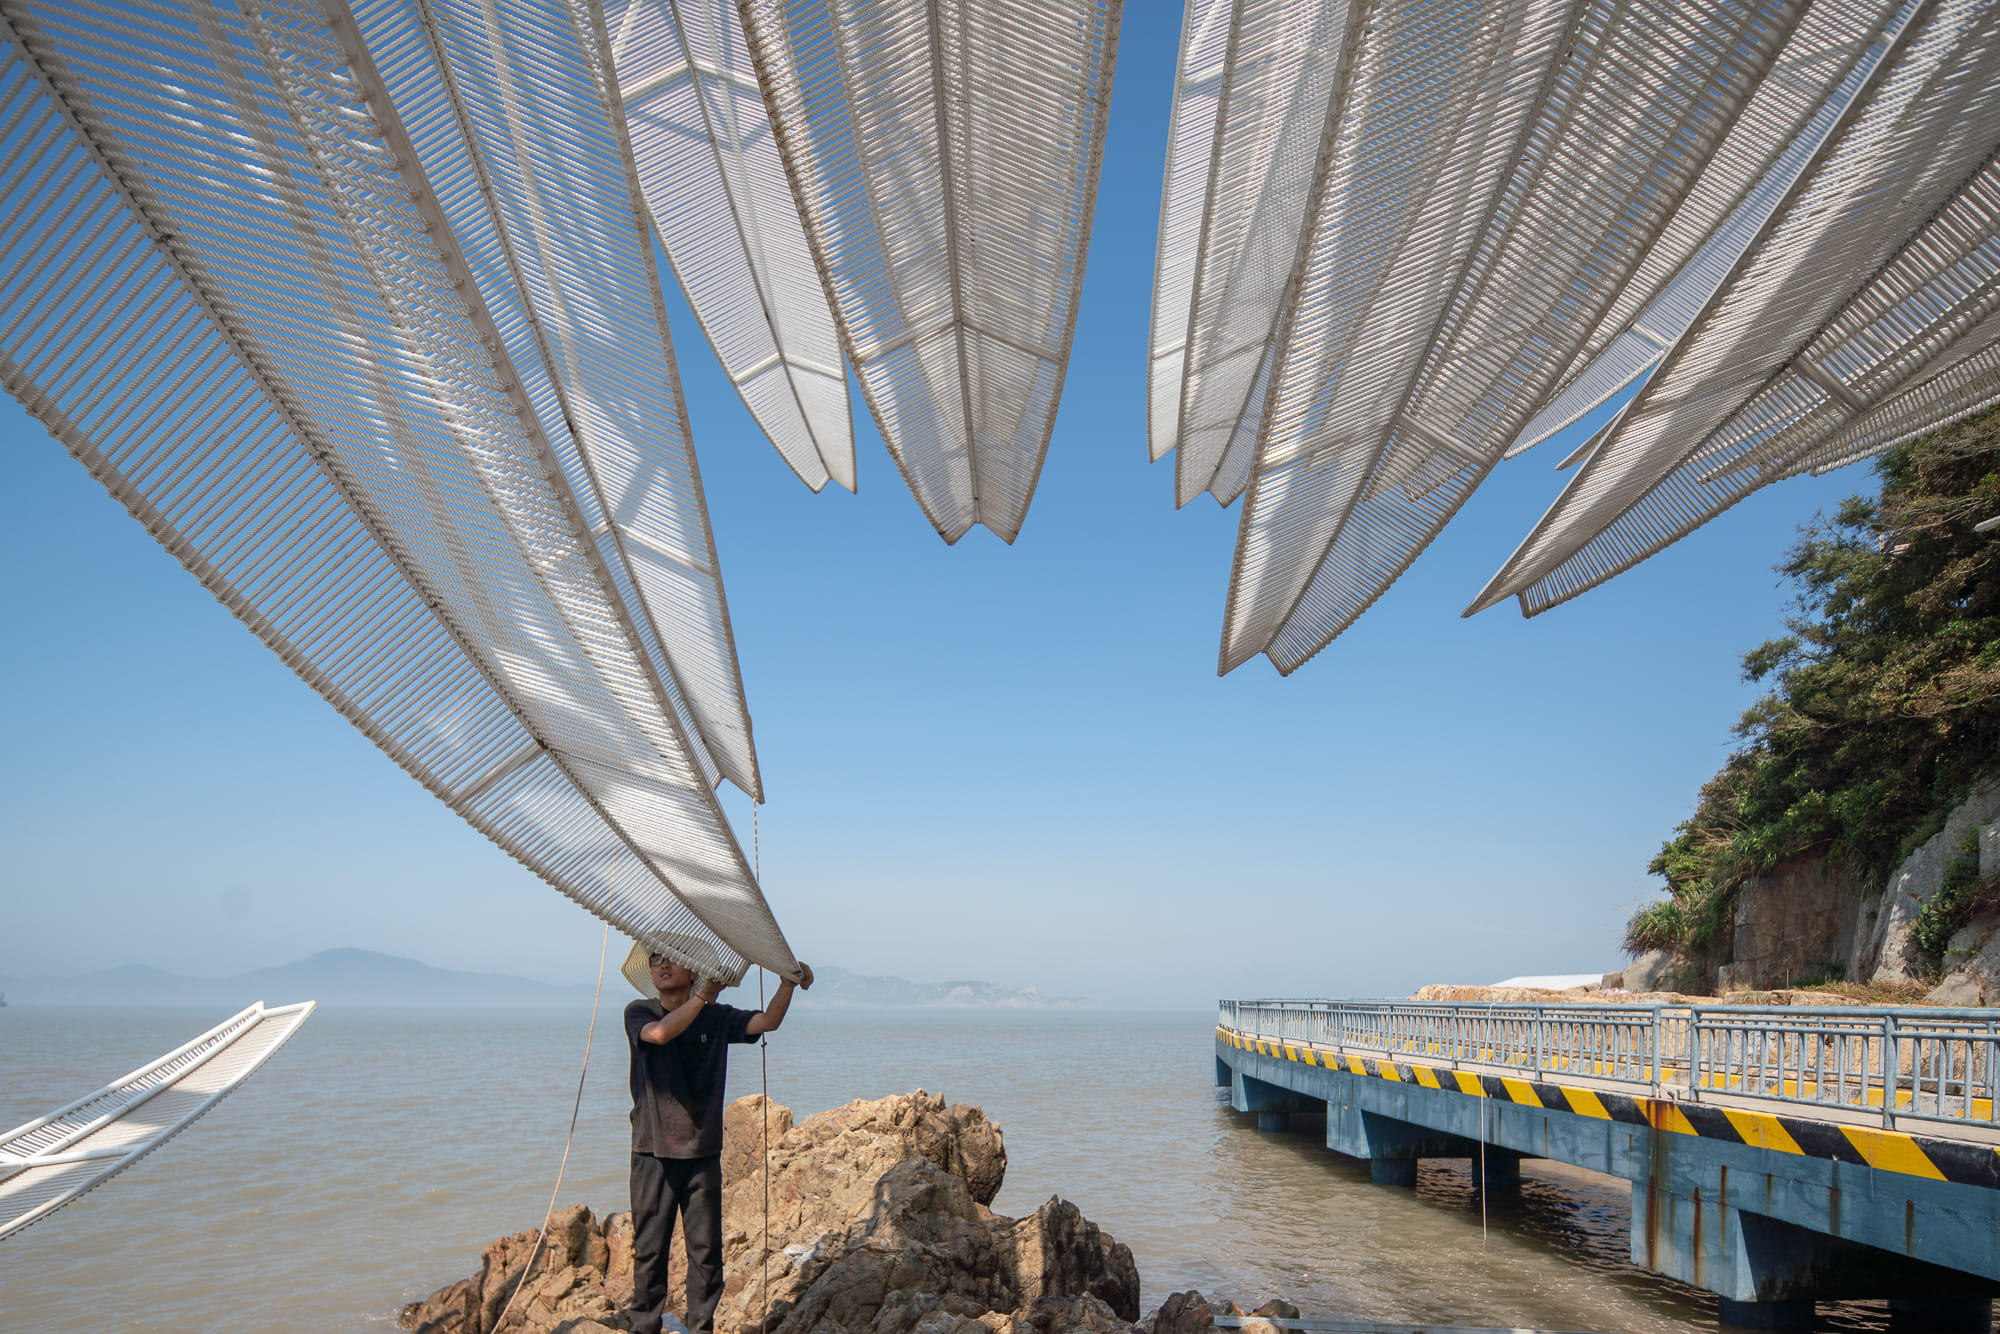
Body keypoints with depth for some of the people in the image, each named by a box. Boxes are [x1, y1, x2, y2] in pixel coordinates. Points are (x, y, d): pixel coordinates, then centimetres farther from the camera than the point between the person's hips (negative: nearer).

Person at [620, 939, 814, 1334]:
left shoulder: (716, 1017, 4)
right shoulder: (638, 1013, 0)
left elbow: (768, 1022, -9)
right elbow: (660, 1033, -22)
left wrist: (788, 982, -24)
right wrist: (702, 996, -25)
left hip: (703, 1154, 1)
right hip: (653, 1154, -1)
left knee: (706, 1251, 4)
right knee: (649, 1249, 5)